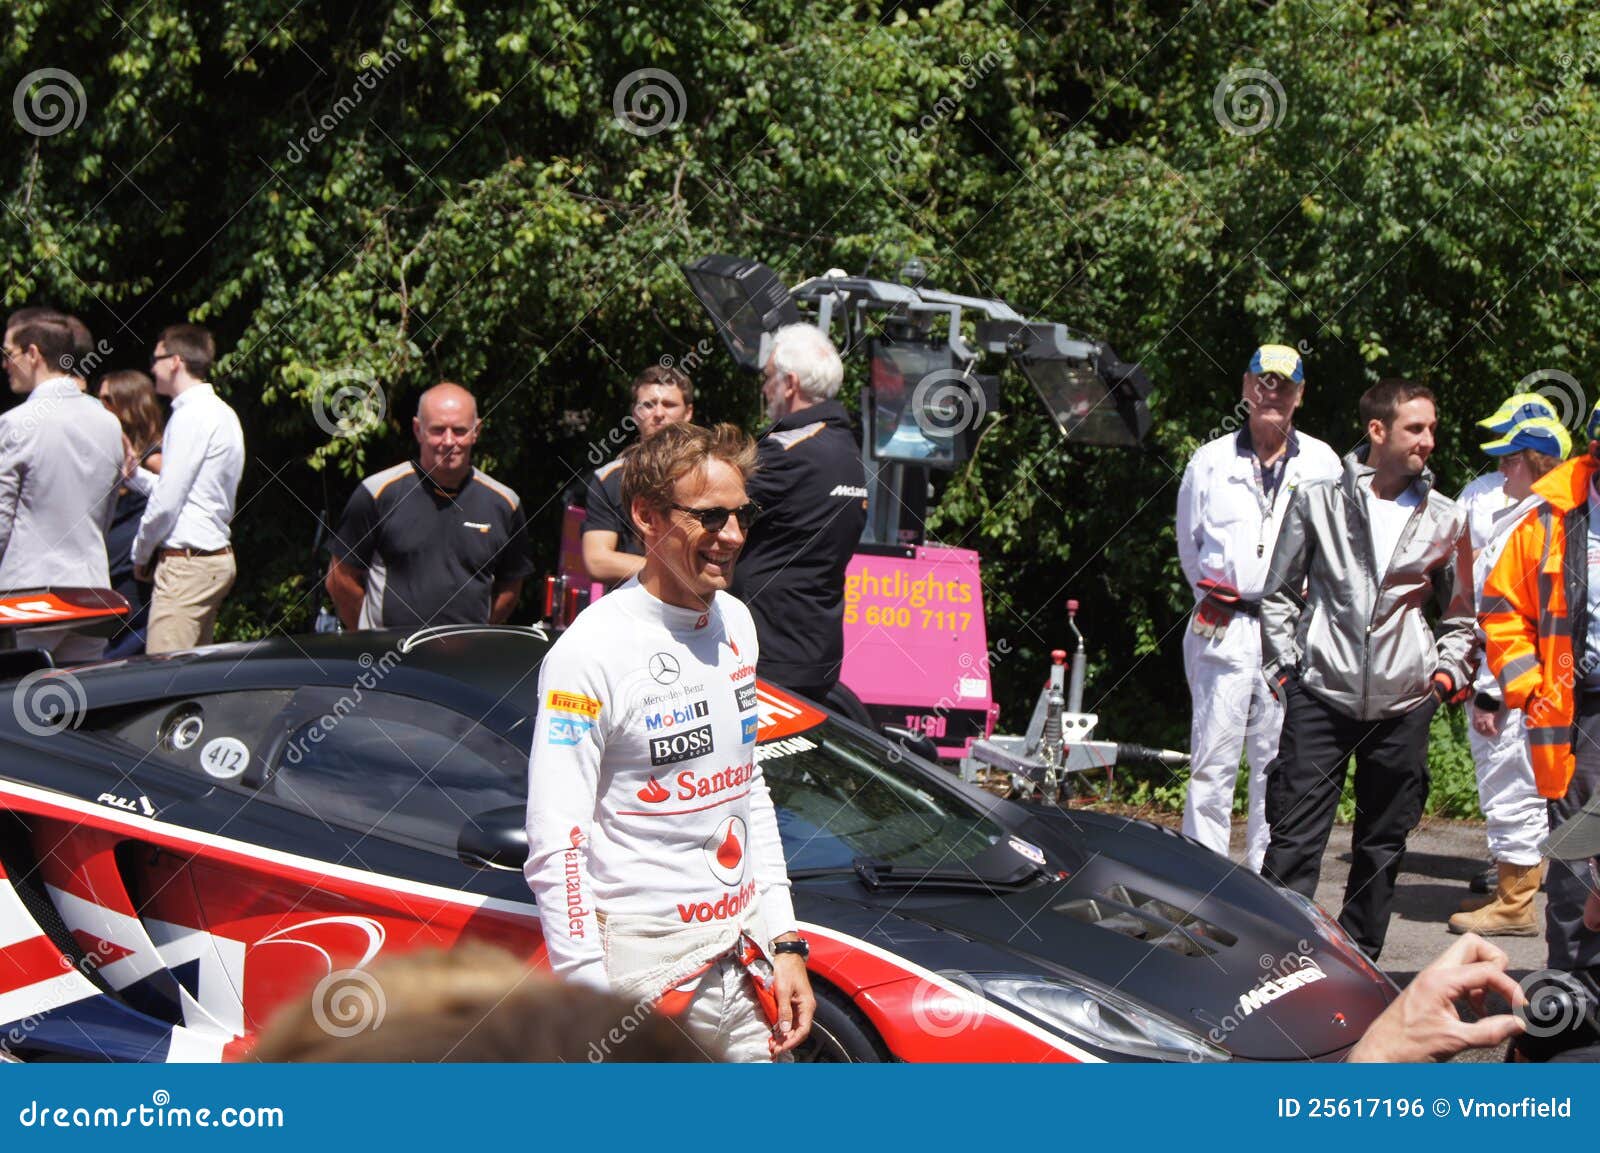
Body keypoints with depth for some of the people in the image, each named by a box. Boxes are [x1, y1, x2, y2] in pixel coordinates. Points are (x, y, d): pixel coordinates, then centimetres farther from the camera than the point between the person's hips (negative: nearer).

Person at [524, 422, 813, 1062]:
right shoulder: (593, 650, -13)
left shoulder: (736, 624, 11)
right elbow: (554, 850, -16)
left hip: (747, 960, 7)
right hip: (648, 971, -7)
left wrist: (785, 943, 14)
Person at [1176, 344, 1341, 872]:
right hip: (1224, 629, 0)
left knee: (1279, 762, 4)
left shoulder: (1323, 464, 7)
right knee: (1213, 759, -3)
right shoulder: (1210, 461, 8)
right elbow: (1189, 545, 19)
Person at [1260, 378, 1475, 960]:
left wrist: (1449, 671, 4)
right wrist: (1285, 662, 2)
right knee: (1294, 842, -7)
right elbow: (1278, 593, 10)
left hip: (1403, 701, 2)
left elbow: (1461, 614, 18)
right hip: (1321, 694, -2)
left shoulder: (1445, 518, 9)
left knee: (1383, 846, 8)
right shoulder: (1317, 501, 3)